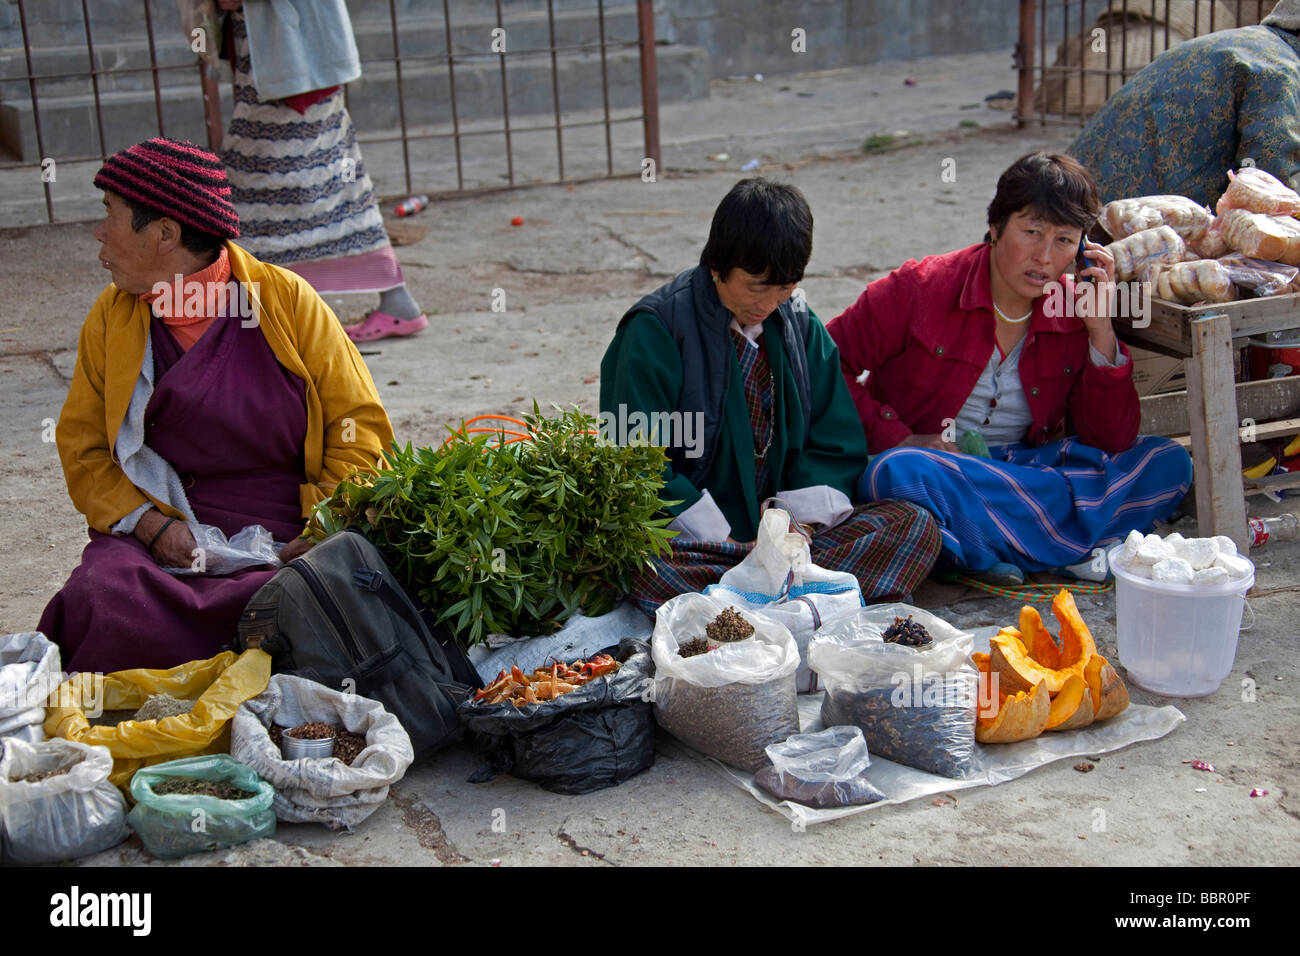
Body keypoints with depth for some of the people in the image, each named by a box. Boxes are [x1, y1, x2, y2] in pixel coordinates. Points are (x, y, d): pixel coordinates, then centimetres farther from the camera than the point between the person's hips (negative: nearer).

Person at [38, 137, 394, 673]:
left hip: (288, 539, -1)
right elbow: (82, 448, 12)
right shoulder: (111, 318, 11)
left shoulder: (286, 298, 3)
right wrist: (152, 524, -8)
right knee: (100, 601, -30)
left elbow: (358, 426, 5)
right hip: (166, 537, 2)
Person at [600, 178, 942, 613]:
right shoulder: (656, 329, -7)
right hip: (692, 536, -4)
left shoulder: (801, 327, 10)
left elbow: (835, 446, 11)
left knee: (916, 527, -17)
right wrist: (721, 539, -17)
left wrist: (801, 517, -8)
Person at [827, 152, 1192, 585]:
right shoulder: (920, 288, -9)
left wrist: (1100, 329, -12)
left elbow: (1113, 442, -4)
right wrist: (900, 441, -18)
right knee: (899, 473, -40)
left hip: (1027, 467, 4)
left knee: (1167, 464, -13)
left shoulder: (1074, 312, 1)